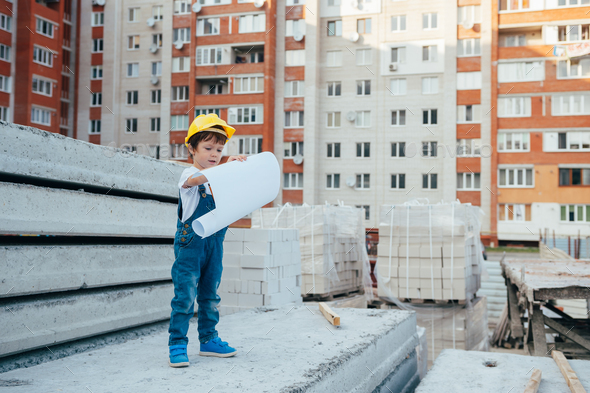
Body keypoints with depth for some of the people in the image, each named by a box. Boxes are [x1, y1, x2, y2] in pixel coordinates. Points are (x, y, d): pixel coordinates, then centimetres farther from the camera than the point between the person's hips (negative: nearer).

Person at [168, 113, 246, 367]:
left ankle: (208, 339, 24)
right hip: (190, 244, -6)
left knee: (210, 295, 14)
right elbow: (195, 180, -30)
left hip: (214, 244, 6)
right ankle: (177, 344, 0)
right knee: (185, 295, -7)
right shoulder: (189, 175, -7)